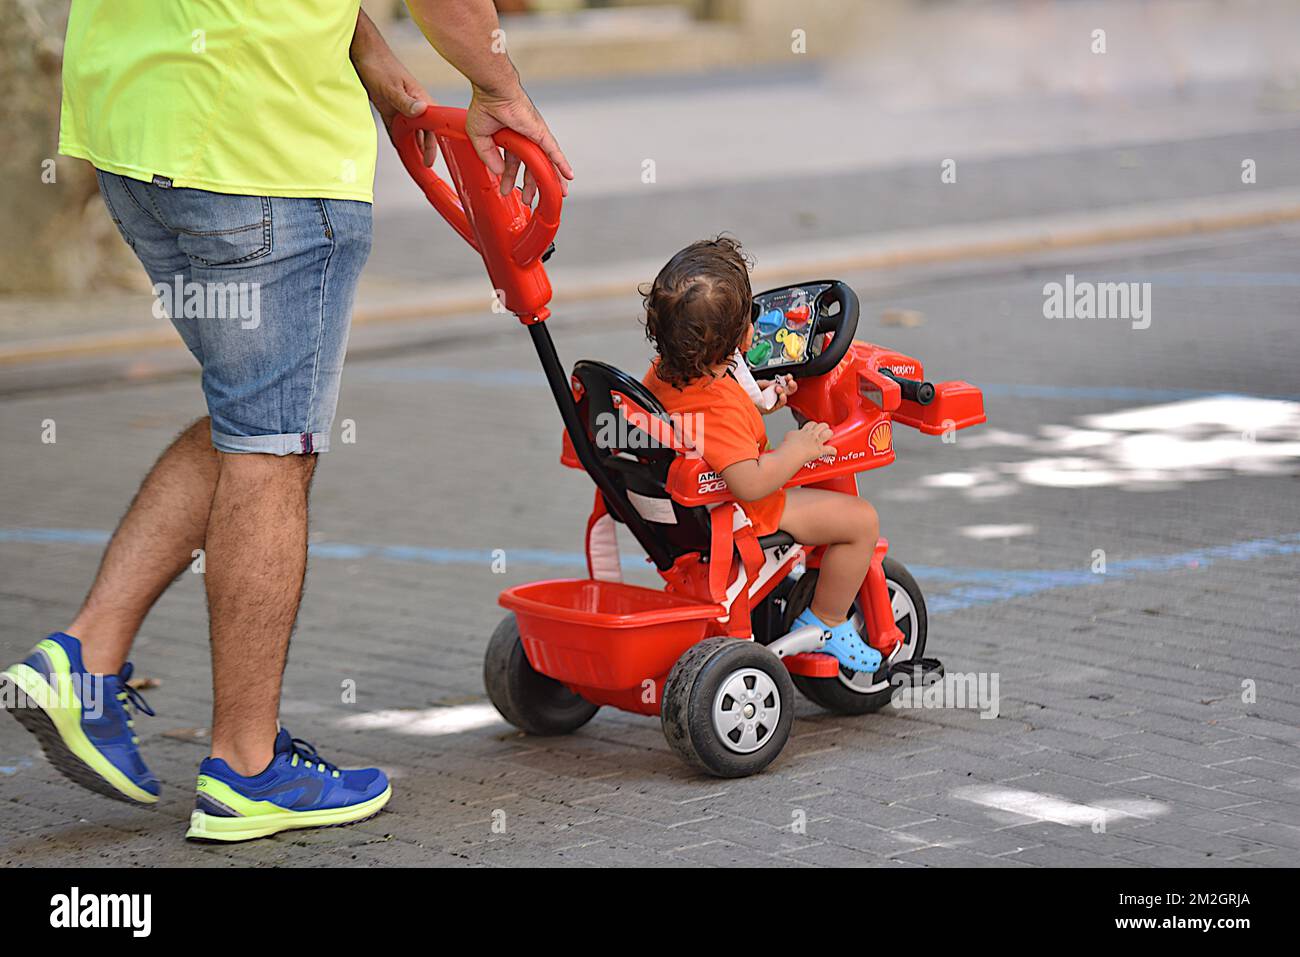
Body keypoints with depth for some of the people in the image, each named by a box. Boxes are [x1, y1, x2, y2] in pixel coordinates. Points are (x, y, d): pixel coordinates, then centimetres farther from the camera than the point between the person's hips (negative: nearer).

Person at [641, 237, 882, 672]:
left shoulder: (661, 375, -7)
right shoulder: (721, 404, -35)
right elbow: (748, 483, -41)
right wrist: (796, 450, -27)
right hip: (742, 519, -9)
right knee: (861, 518, -4)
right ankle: (826, 623, 9)